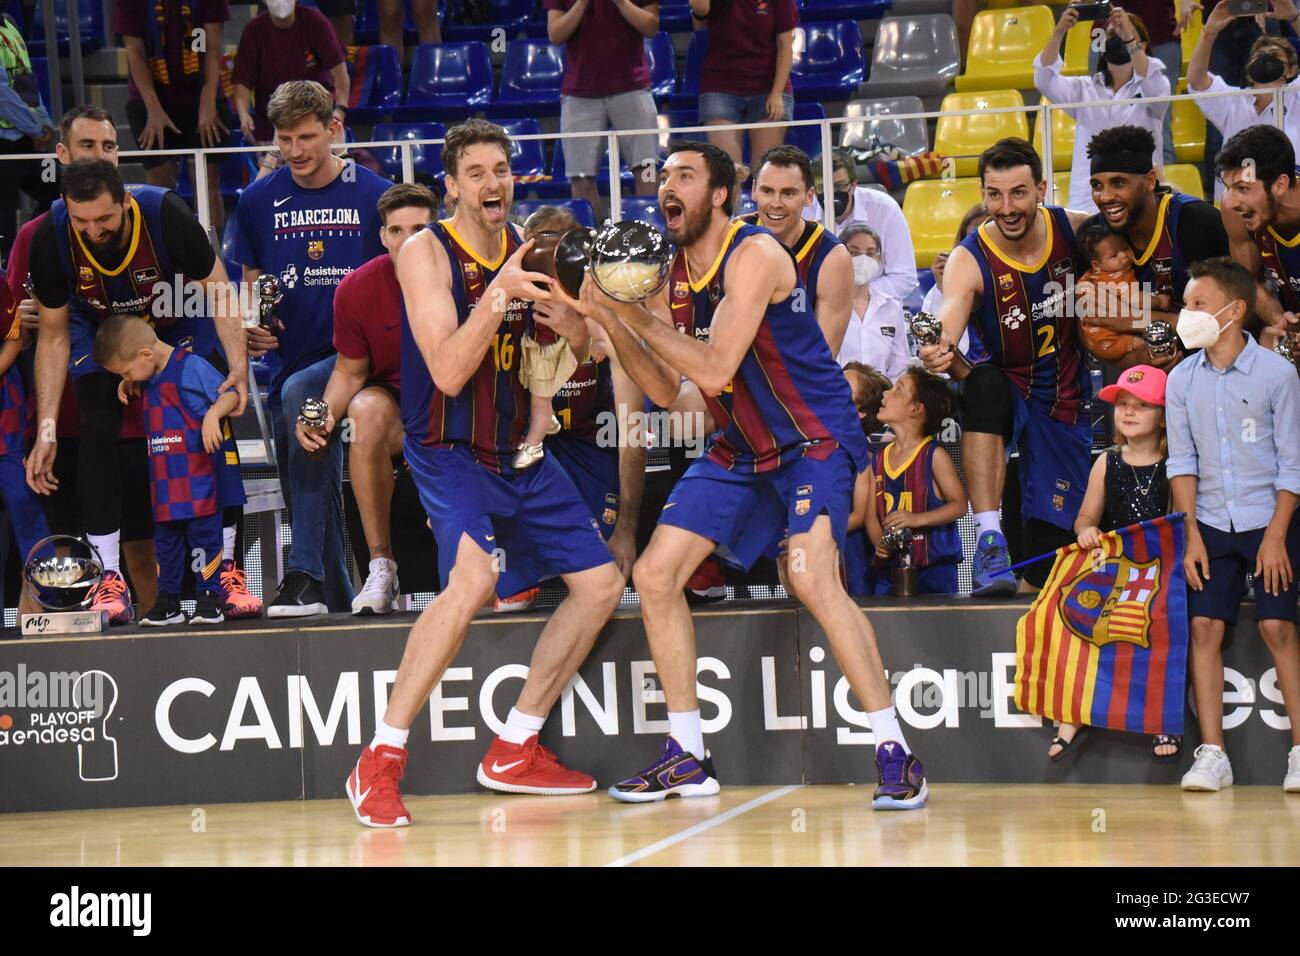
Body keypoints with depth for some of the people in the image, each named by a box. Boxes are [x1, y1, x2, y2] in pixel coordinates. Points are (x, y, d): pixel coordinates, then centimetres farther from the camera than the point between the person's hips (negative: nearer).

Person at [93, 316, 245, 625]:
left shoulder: (191, 367, -13)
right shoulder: (149, 377, 12)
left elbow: (231, 394, -15)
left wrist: (212, 414, -32)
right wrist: (128, 385, 16)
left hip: (200, 478, -8)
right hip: (164, 483, 8)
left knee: (204, 535, -3)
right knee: (165, 539, 11)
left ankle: (210, 598, 3)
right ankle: (167, 602, 18)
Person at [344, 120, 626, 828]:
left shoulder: (525, 249, 5)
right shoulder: (426, 252, -13)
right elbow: (448, 372, -22)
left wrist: (562, 299, -16)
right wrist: (499, 293, -32)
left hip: (518, 452, 7)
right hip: (449, 451, -7)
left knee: (601, 584, 8)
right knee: (473, 577, -31)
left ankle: (513, 752, 19)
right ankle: (378, 764, -26)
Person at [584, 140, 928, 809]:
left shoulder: (754, 255, -20)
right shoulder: (675, 276, 4)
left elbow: (714, 369, -28)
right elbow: (665, 389, 6)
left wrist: (635, 312, -24)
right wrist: (609, 318, -6)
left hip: (813, 439, -9)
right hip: (739, 450, 9)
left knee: (812, 578, -27)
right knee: (654, 575, 2)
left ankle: (894, 755, -20)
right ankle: (688, 757, 12)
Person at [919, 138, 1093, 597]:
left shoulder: (1075, 231, -10)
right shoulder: (969, 261, -19)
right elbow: (950, 316, -38)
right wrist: (940, 351, -61)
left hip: (1066, 401, 2)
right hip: (1007, 391, -2)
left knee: (1049, 548, -4)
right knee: (984, 384, -39)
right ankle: (990, 539, -40)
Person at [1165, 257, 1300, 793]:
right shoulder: (1182, 380, 1)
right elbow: (1182, 461, 5)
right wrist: (1191, 535, -2)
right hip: (1211, 524, 3)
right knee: (1204, 626, -6)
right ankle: (1212, 755, -4)